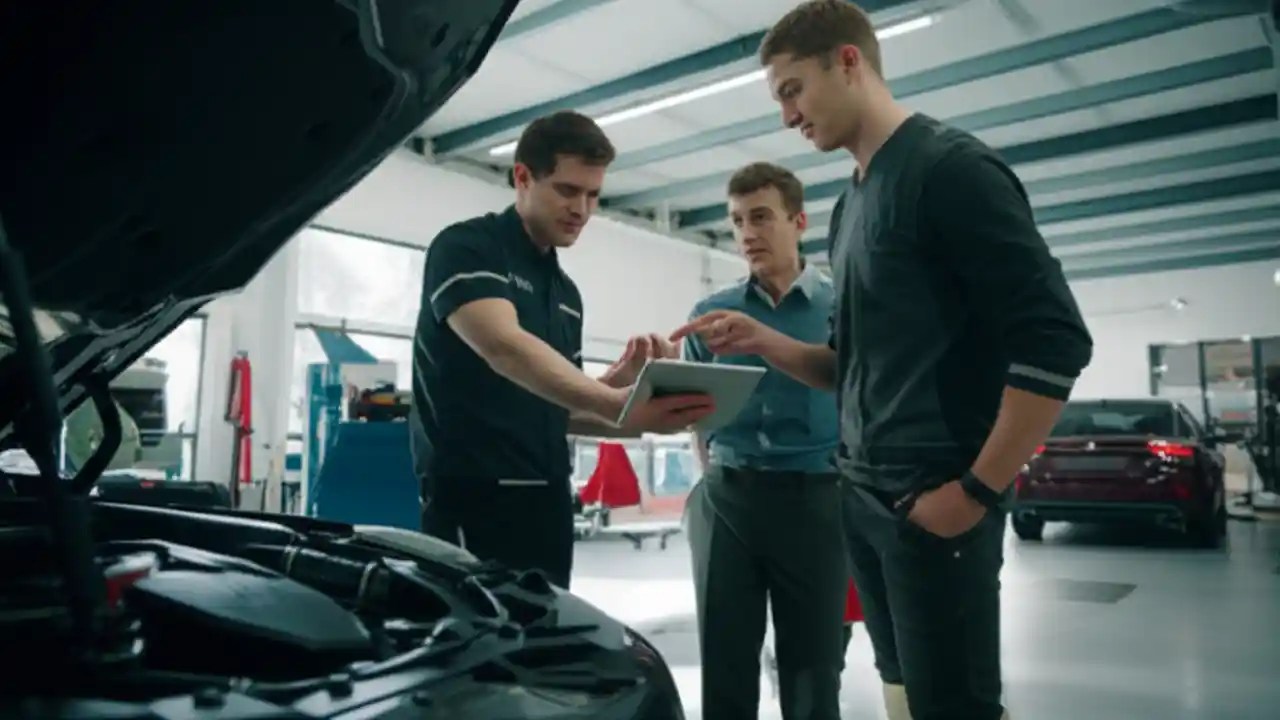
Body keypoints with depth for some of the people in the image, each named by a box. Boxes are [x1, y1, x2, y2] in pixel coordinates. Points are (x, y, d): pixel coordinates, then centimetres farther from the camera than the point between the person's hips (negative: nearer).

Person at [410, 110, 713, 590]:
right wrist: (617, 404, -36)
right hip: (477, 498, -8)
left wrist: (621, 391, 0)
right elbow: (504, 346, -25)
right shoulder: (466, 247, -6)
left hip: (547, 503, 8)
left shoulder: (566, 292, 18)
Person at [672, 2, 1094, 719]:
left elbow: (1055, 343, -16)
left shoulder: (950, 168, -10)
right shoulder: (850, 205, 16)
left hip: (935, 503, -8)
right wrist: (764, 343, 4)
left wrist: (975, 491, -17)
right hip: (864, 498, 8)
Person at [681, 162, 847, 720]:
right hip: (727, 500, 2)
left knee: (813, 668, 8)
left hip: (814, 499, -1)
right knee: (724, 664, 7)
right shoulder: (710, 314, 8)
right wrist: (720, 481, 7)